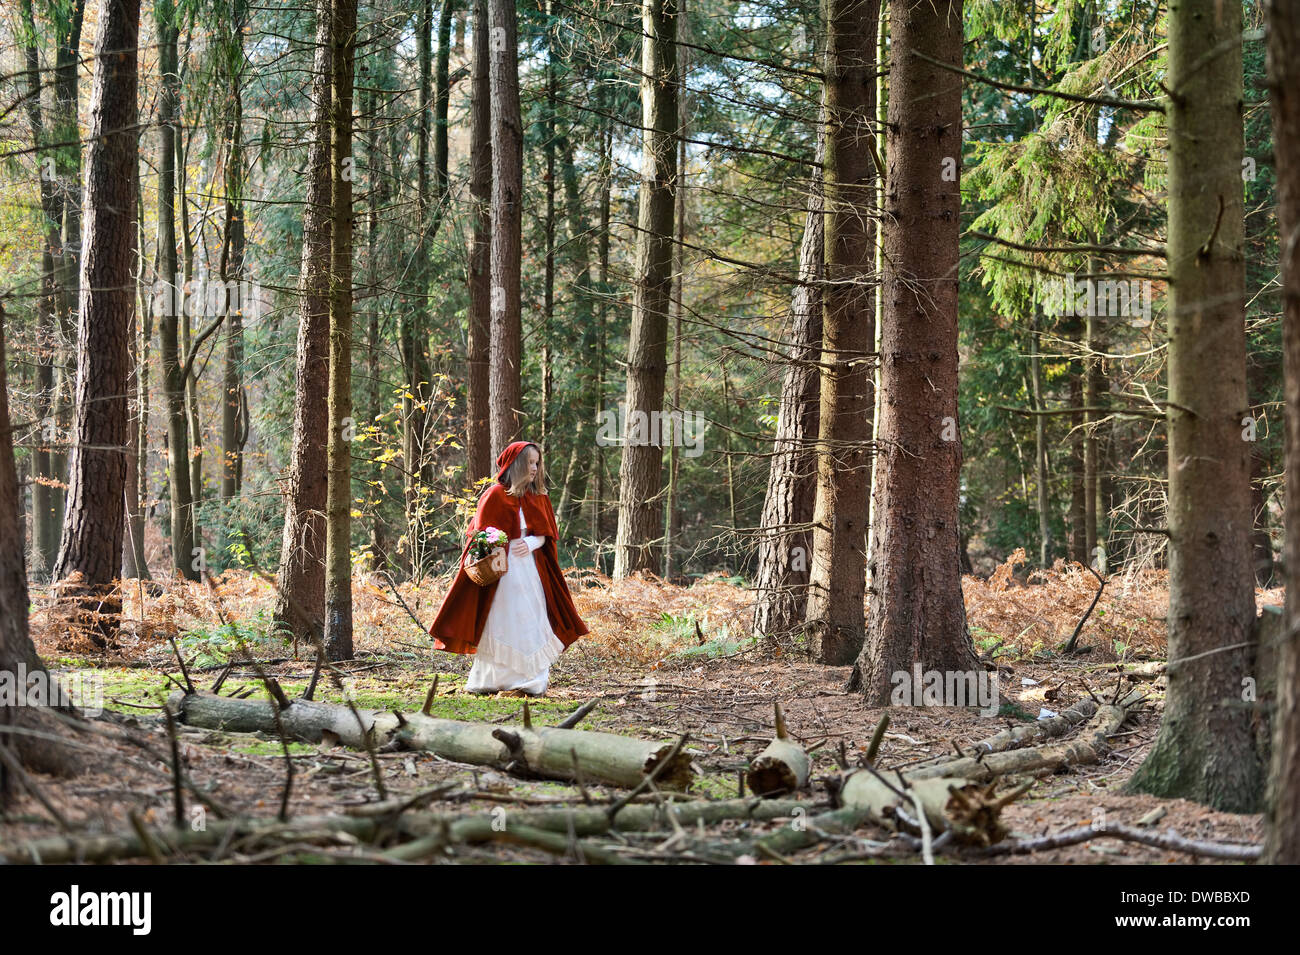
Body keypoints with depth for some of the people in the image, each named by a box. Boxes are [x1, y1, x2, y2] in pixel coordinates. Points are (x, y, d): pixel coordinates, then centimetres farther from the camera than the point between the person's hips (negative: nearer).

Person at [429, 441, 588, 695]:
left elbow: (546, 535, 11)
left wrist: (531, 543, -11)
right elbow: (481, 535, -4)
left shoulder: (538, 498, 12)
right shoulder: (496, 496, -4)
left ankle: (533, 680, 3)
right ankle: (487, 681, 2)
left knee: (531, 624, 1)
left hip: (530, 567, 5)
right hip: (501, 567, -5)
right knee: (500, 624, -4)